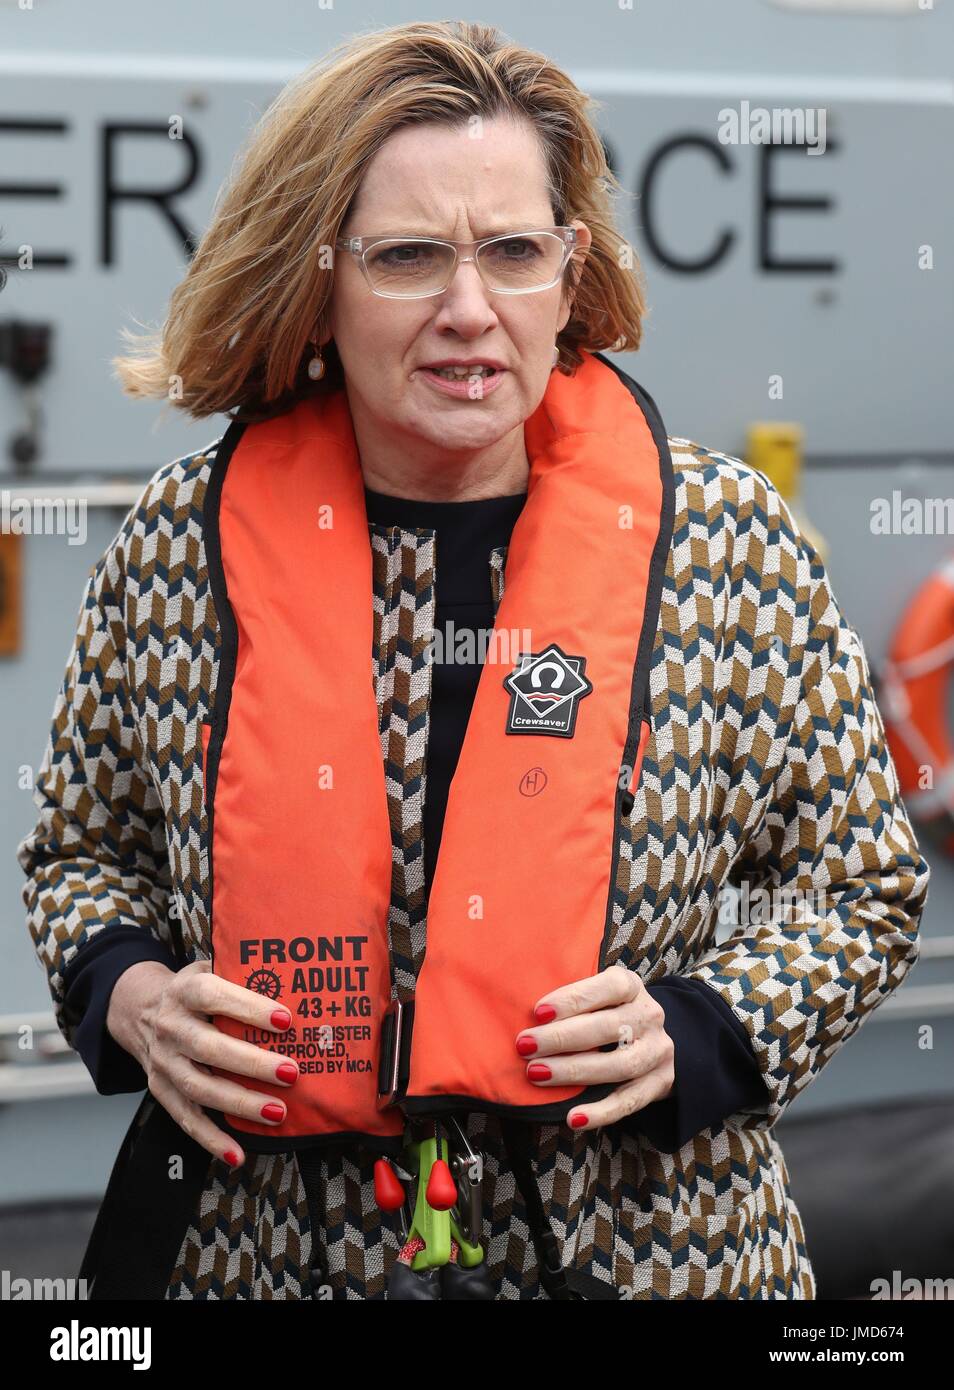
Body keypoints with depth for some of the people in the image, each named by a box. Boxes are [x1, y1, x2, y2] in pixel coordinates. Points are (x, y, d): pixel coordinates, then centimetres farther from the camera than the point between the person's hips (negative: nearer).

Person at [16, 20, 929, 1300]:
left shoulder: (730, 540, -7)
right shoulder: (179, 544, -4)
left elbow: (861, 888, 3)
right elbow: (82, 847, 12)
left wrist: (694, 1030, -14)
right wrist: (131, 995, -8)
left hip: (642, 1249, -1)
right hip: (254, 1247, 1)